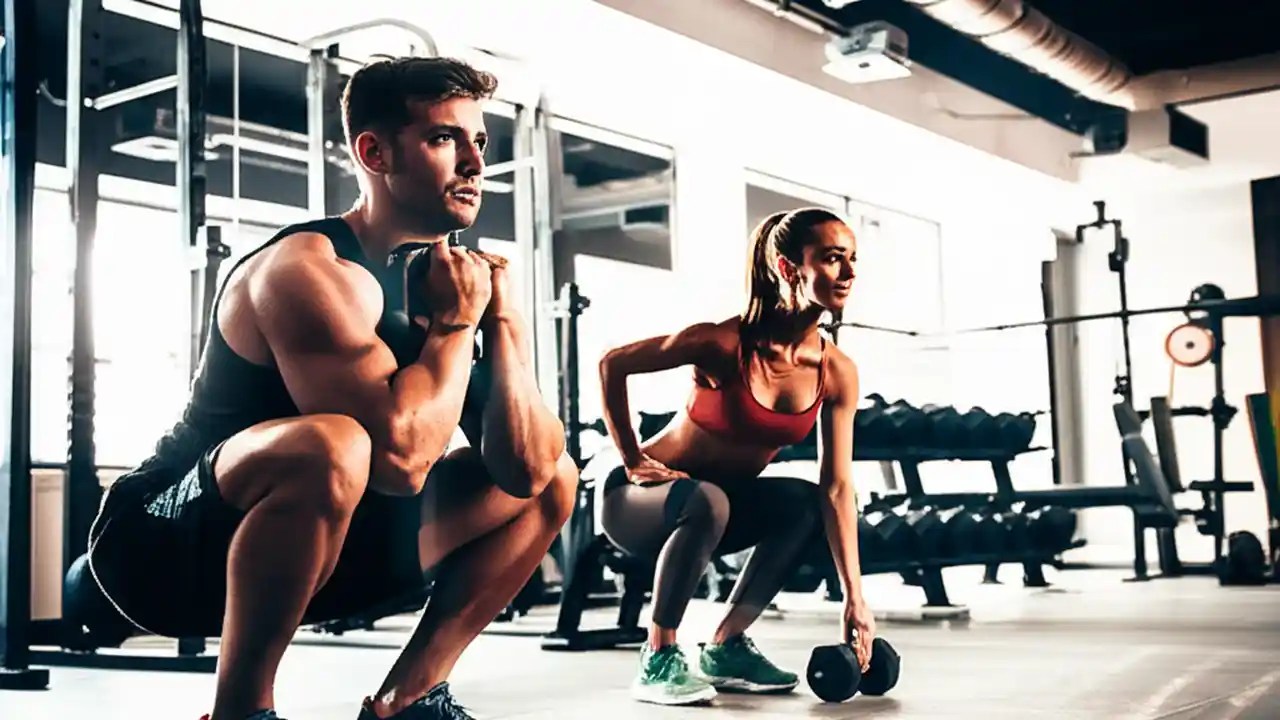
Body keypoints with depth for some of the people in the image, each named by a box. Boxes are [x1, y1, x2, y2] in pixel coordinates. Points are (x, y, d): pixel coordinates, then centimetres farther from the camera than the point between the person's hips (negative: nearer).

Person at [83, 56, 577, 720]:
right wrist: (456, 323, -22)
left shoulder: (454, 277, 1)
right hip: (164, 545, -8)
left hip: (312, 539, 8)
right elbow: (402, 457, -37)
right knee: (331, 447, -40)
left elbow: (526, 466, -5)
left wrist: (500, 317, -12)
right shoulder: (309, 272, -23)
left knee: (554, 480, 7)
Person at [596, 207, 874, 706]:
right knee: (707, 500, -36)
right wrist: (632, 462, -15)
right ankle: (659, 660, -19)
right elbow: (612, 365, -16)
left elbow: (837, 490, -13)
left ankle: (726, 647, -4)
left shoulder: (837, 373, -11)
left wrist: (854, 597, -18)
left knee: (806, 504, -19)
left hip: (720, 503, 6)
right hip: (641, 497, -5)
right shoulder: (725, 343, -26)